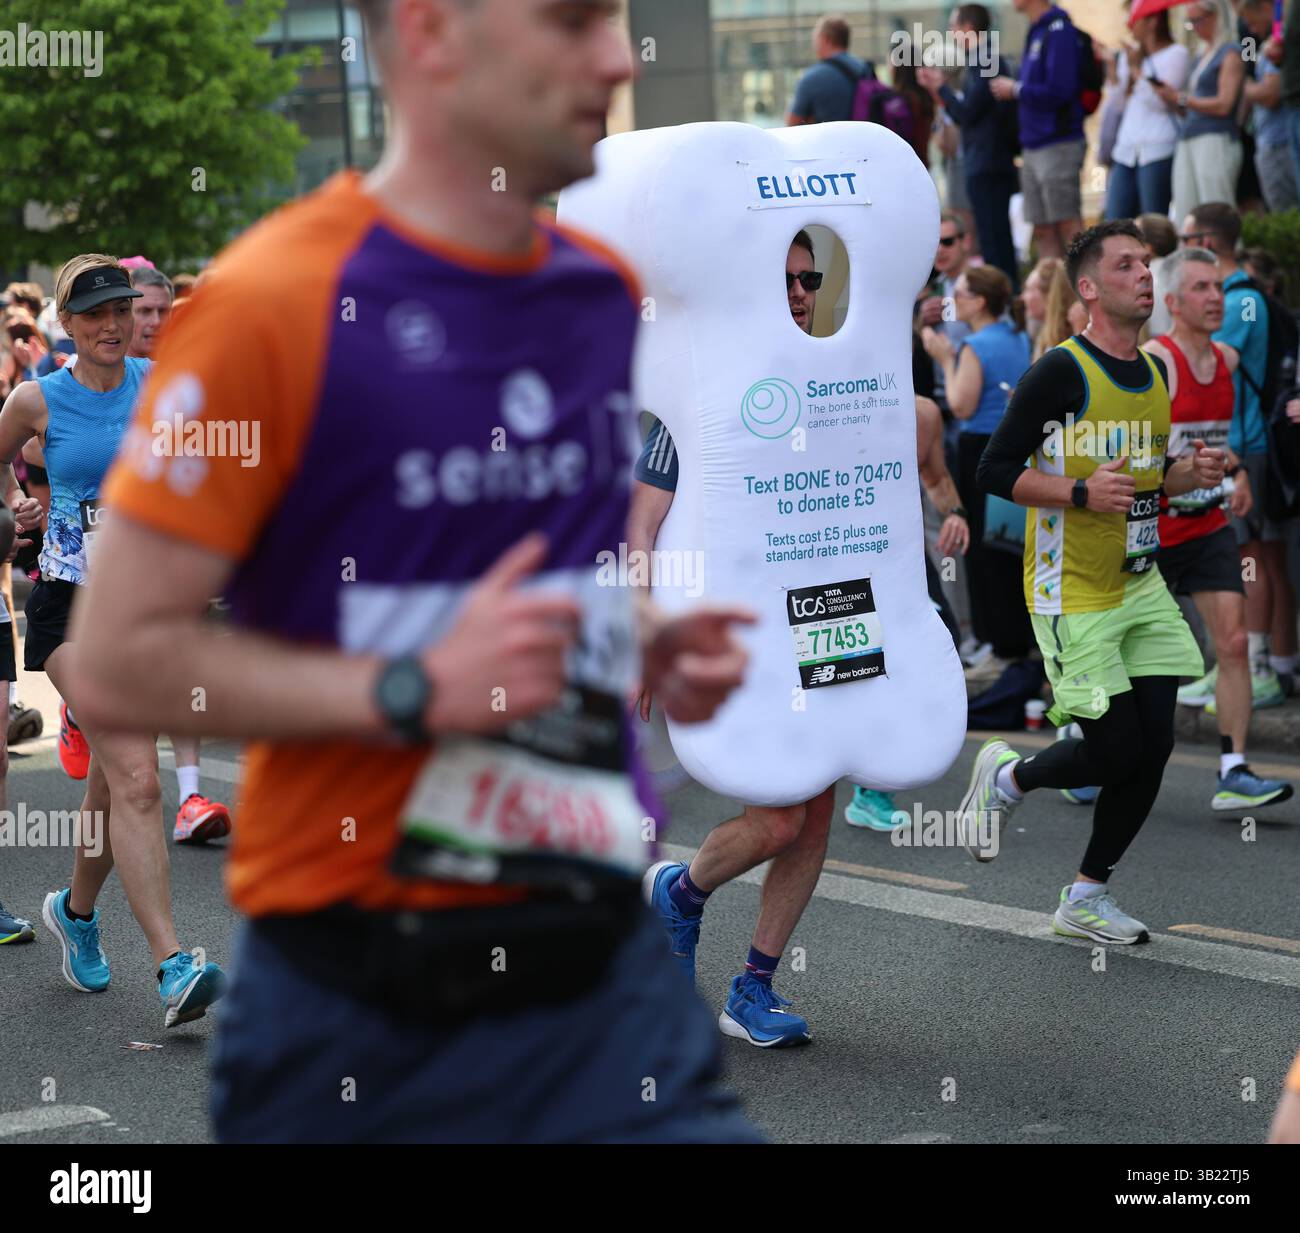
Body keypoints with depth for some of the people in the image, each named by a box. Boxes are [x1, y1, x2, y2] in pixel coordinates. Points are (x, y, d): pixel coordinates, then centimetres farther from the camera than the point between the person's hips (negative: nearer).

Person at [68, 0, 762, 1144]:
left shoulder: (608, 291, 7)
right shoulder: (271, 302, -14)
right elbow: (119, 659, -13)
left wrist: (649, 644, 5)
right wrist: (415, 693, -20)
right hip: (364, 1004, -5)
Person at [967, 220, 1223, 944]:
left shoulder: (1156, 374, 10)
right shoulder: (1063, 371, -14)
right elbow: (995, 472, -14)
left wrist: (1190, 474, 2)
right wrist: (1081, 492, -26)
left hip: (1141, 586, 7)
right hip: (1074, 593, -7)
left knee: (1153, 748, 2)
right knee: (1117, 752, -8)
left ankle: (1088, 899, 17)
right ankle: (1007, 779, 21)